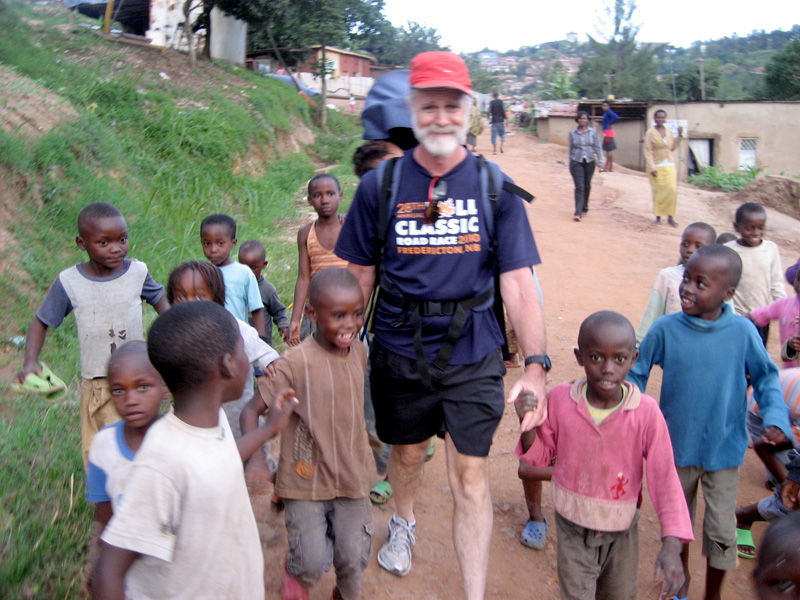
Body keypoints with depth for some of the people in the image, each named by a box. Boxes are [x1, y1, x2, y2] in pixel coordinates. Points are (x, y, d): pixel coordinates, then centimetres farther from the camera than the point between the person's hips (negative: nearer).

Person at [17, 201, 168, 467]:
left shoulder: (137, 271, -5)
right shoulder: (69, 282, -7)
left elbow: (158, 299, 13)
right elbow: (41, 321, 2)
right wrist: (31, 361, -12)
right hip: (95, 383, 0)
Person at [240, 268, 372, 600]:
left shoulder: (360, 352, -1)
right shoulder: (295, 362, -20)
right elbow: (251, 410, -15)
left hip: (351, 476, 5)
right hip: (306, 481, -4)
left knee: (353, 557, 8)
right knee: (313, 563, -5)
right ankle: (294, 571, 32)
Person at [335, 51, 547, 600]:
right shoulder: (380, 185, -3)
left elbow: (519, 281, -10)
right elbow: (360, 276, 3)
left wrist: (536, 366, -17)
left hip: (472, 354, -1)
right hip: (400, 350, 2)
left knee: (470, 476, 0)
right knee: (408, 452, 23)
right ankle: (403, 523, 55)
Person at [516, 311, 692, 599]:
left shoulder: (646, 411, -20)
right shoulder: (559, 399, -15)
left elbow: (663, 476, -17)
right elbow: (541, 457, -2)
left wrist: (672, 544, -25)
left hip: (622, 531, 1)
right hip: (573, 527, 0)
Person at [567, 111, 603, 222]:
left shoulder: (593, 132, 1)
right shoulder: (572, 133, 2)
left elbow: (598, 148, 4)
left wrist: (600, 163, -3)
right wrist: (570, 166, 13)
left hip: (589, 162, 1)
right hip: (576, 162, -1)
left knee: (587, 186, 12)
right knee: (579, 187, -12)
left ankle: (585, 208, 31)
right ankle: (578, 213, -16)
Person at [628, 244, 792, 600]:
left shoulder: (743, 331, -15)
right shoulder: (666, 329, -15)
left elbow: (766, 378, -2)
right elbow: (637, 373, -3)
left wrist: (776, 418, -17)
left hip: (724, 449, 0)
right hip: (677, 447, 1)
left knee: (721, 531, 10)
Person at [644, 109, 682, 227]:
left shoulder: (669, 132, 11)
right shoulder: (650, 133, -5)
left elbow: (672, 148, 16)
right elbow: (648, 151, -9)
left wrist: (679, 136, 6)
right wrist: (652, 168, -16)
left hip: (669, 165, 4)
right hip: (656, 166, -4)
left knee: (672, 191, -3)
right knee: (658, 192, 0)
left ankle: (670, 217, 3)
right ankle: (658, 217, 12)